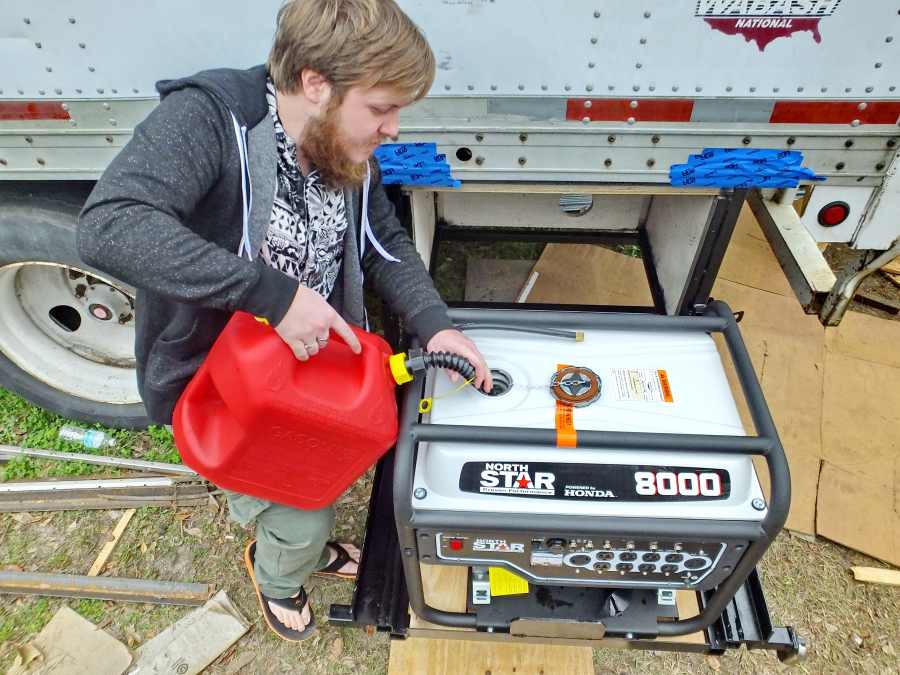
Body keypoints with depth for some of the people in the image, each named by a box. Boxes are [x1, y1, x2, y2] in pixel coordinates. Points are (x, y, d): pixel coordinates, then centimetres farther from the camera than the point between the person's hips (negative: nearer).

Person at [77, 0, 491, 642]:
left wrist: (435, 323, -12)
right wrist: (274, 294, -44)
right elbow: (108, 226, -41)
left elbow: (386, 244, 2)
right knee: (299, 505, 6)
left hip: (311, 366, 6)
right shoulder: (208, 116, -29)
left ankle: (310, 547, 62)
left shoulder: (349, 151, -8)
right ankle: (277, 574, 45)